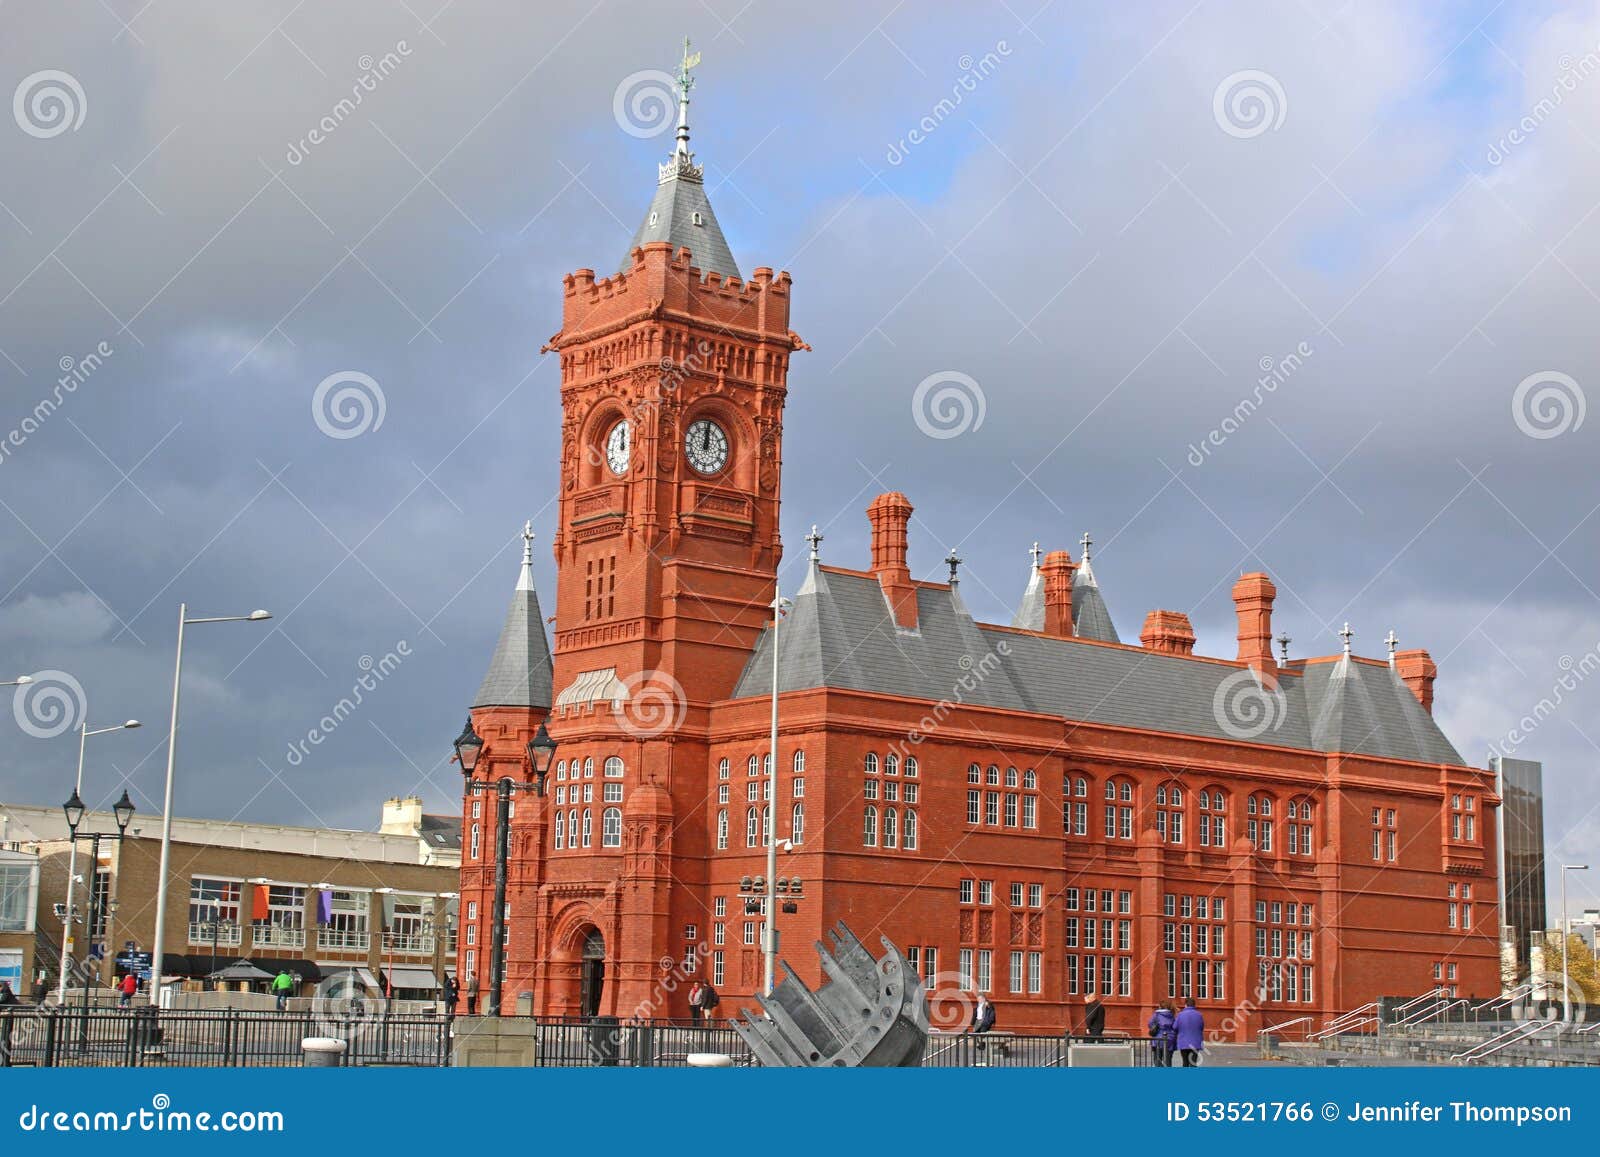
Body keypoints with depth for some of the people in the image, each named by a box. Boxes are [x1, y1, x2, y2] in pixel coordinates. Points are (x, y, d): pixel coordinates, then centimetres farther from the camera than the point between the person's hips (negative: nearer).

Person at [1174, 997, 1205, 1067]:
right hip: (1196, 1044, 0)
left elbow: (1174, 1027, -4)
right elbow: (1202, 1028, 5)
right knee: (1193, 1063, -1)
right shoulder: (1199, 1015, -4)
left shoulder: (1180, 1015, -10)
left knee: (1185, 1063, 13)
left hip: (1183, 1043, 0)